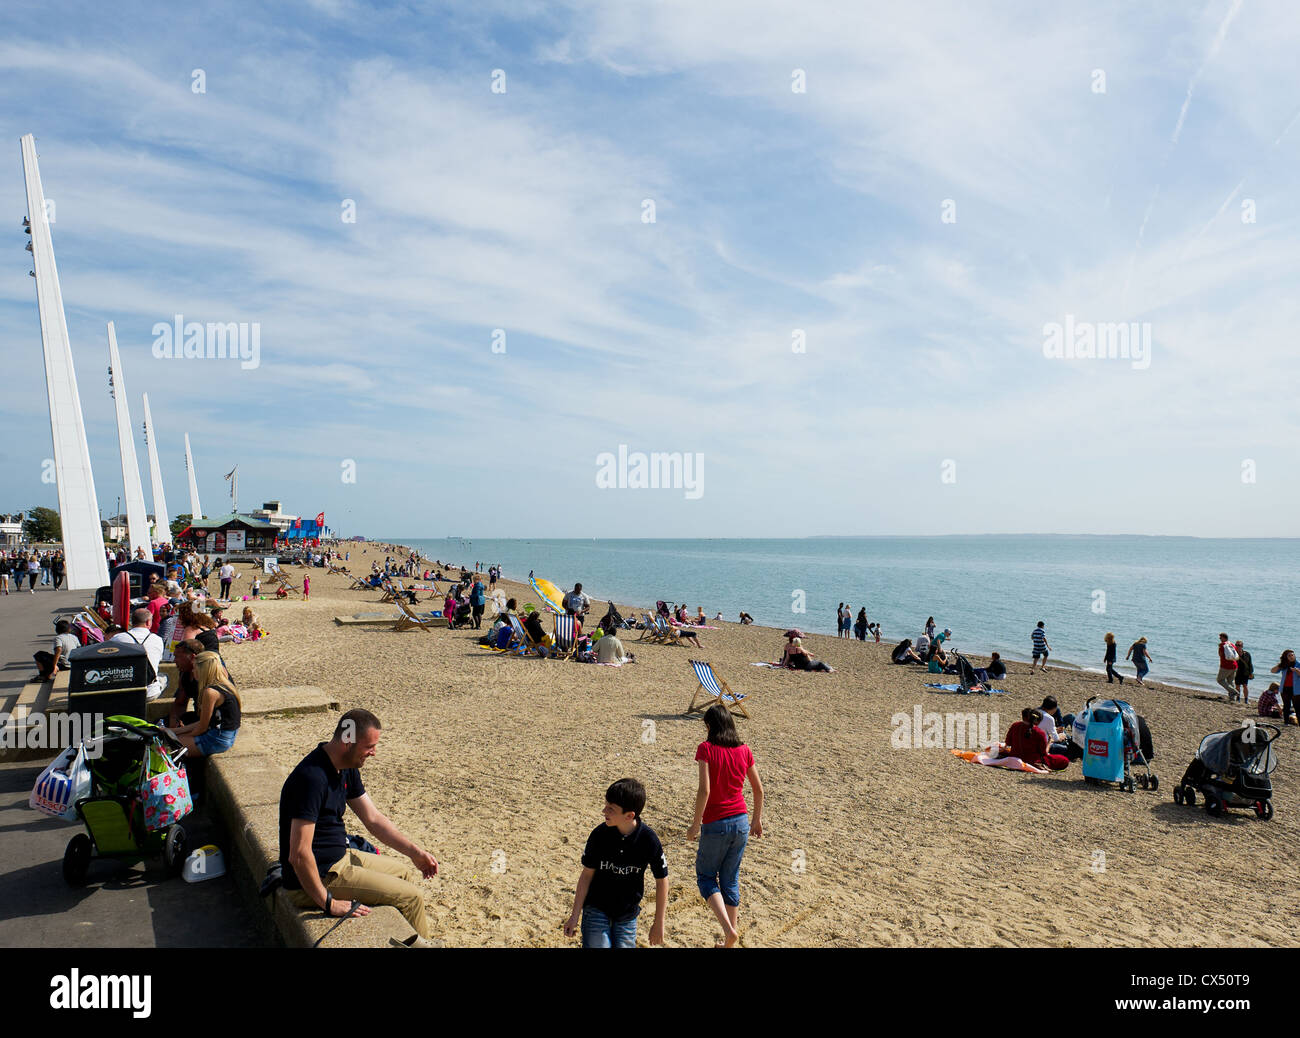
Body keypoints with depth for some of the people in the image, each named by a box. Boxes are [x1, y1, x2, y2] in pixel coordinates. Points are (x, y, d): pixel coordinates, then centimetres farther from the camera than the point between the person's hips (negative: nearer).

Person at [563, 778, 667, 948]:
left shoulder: (649, 840, -18)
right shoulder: (599, 835, -15)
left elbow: (661, 880, -5)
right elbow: (587, 874, -3)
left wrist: (658, 924, 0)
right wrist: (575, 915, -2)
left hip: (627, 914, 0)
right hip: (596, 908, 0)